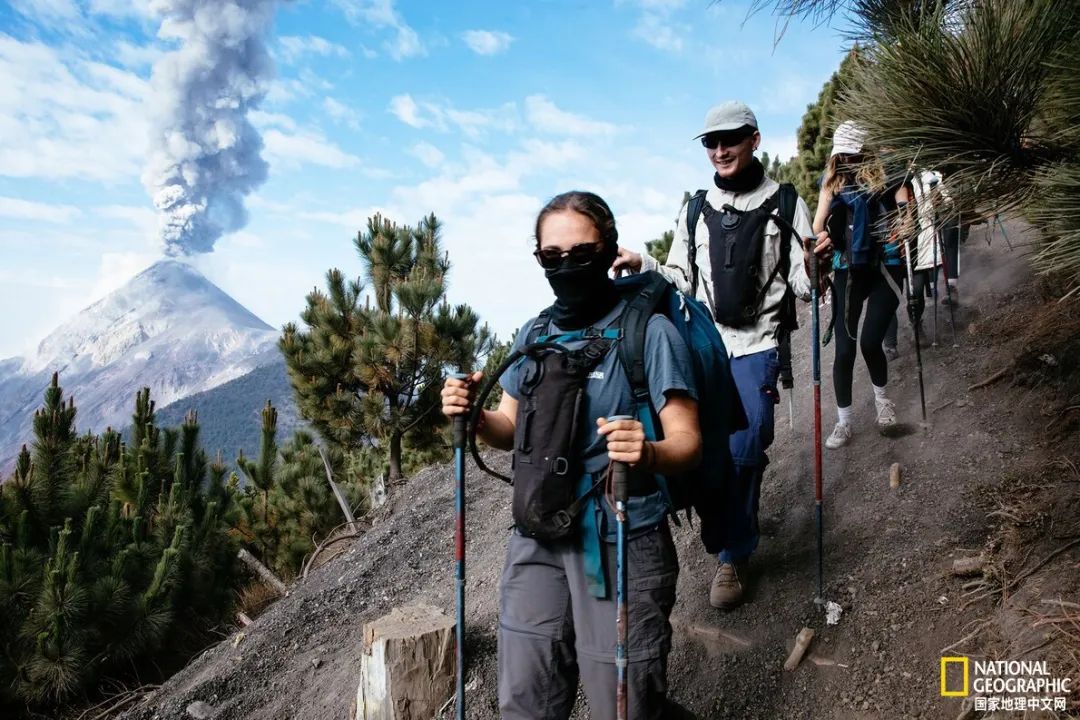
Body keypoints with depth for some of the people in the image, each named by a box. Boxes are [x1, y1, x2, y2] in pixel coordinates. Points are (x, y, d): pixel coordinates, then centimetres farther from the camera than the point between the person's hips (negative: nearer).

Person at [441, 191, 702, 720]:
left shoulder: (650, 332, -10)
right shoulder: (533, 334, 7)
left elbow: (686, 440, -13)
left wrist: (650, 454, -35)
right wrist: (476, 417, -7)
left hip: (622, 542, -5)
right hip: (537, 537, 5)